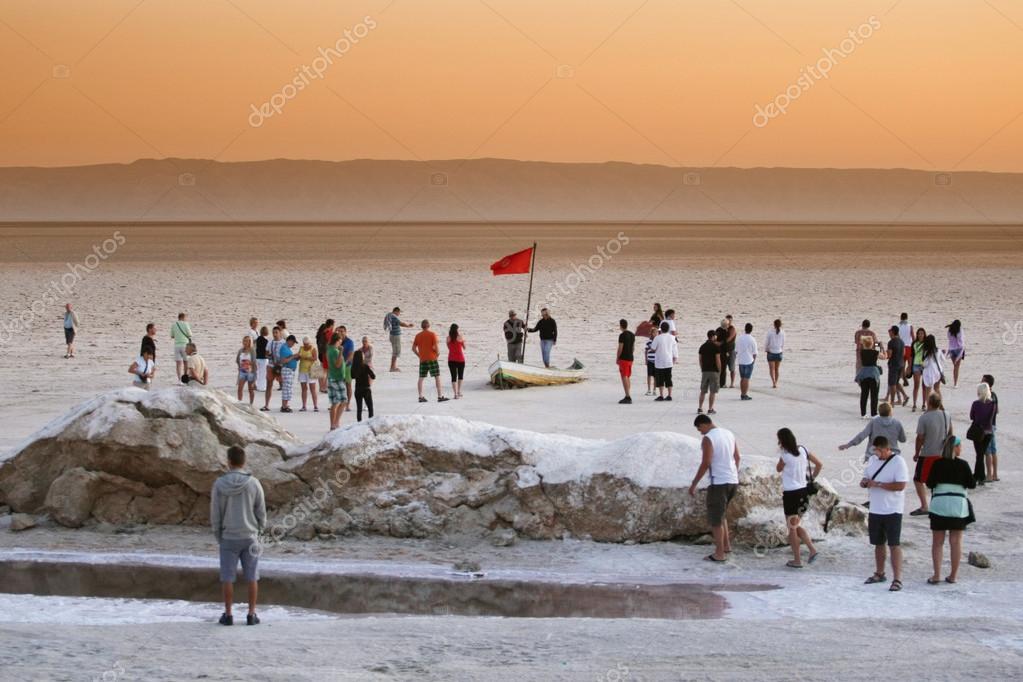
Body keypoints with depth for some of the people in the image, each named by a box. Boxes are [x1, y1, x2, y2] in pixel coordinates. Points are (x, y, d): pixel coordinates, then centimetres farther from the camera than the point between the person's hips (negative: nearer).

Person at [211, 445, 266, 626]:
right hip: (249, 537, 1)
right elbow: (261, 513, -4)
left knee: (228, 577, 8)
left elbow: (215, 514, -6)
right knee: (251, 577, 9)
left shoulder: (219, 484, -10)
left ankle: (228, 615, 9)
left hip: (229, 538, -1)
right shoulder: (254, 483, -9)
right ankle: (251, 615, 9)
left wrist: (218, 538, 7)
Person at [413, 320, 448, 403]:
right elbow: (435, 347, -14)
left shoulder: (418, 336, 6)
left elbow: (413, 348, 5)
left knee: (421, 378, 8)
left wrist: (419, 355, 14)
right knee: (437, 377, 0)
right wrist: (438, 353, 3)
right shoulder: (432, 334, -6)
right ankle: (440, 396, -4)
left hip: (422, 359, 4)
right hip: (432, 358, -4)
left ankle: (421, 397, 6)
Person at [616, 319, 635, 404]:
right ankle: (628, 397, 16)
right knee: (628, 378, 14)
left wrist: (617, 358, -5)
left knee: (624, 377, -8)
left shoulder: (622, 335, -14)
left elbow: (620, 348, -15)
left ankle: (628, 397, -14)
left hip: (623, 358, -8)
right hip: (630, 358, 8)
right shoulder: (632, 335, 11)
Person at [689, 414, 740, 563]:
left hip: (719, 482, -8)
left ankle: (719, 554, 5)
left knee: (715, 519, 2)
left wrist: (693, 484, -11)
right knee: (720, 514, 24)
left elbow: (706, 463, -18)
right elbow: (737, 457, 16)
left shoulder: (708, 439, -13)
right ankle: (726, 545, 24)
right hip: (733, 481, 8)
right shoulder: (729, 434, 10)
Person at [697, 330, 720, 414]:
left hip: (704, 371, 5)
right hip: (714, 371, -5)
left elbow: (700, 360, 9)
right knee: (713, 391, 2)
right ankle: (710, 409, 1)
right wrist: (719, 371, -3)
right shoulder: (716, 347, -10)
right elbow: (717, 360, -12)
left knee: (703, 391, 10)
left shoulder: (702, 347, 7)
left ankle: (700, 408, 8)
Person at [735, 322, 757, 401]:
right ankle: (745, 395, -2)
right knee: (747, 379, -2)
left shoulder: (739, 339, 1)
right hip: (749, 361, -4)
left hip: (740, 361, 4)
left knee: (742, 378, 13)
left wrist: (736, 359, 18)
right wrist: (754, 360, 9)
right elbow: (754, 353, -7)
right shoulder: (752, 340, -11)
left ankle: (742, 394, 16)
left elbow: (736, 351, 7)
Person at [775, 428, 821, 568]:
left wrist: (780, 453, 0)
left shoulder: (785, 456, -15)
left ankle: (797, 560, 10)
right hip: (804, 491, 7)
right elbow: (819, 464, 7)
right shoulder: (803, 450, 3)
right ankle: (812, 549, 6)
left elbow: (778, 469, 4)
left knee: (792, 528, 5)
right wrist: (812, 479, 14)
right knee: (796, 526, 21)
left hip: (791, 493, -7)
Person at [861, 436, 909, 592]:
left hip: (892, 510, -7)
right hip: (875, 509, 7)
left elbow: (900, 485, -21)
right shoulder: (873, 460, 9)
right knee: (878, 543, 17)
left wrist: (878, 484, -22)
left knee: (894, 544, -8)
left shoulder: (898, 462, -13)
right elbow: (865, 478, 18)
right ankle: (879, 574, 30)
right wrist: (864, 482, -8)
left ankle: (897, 579, -10)